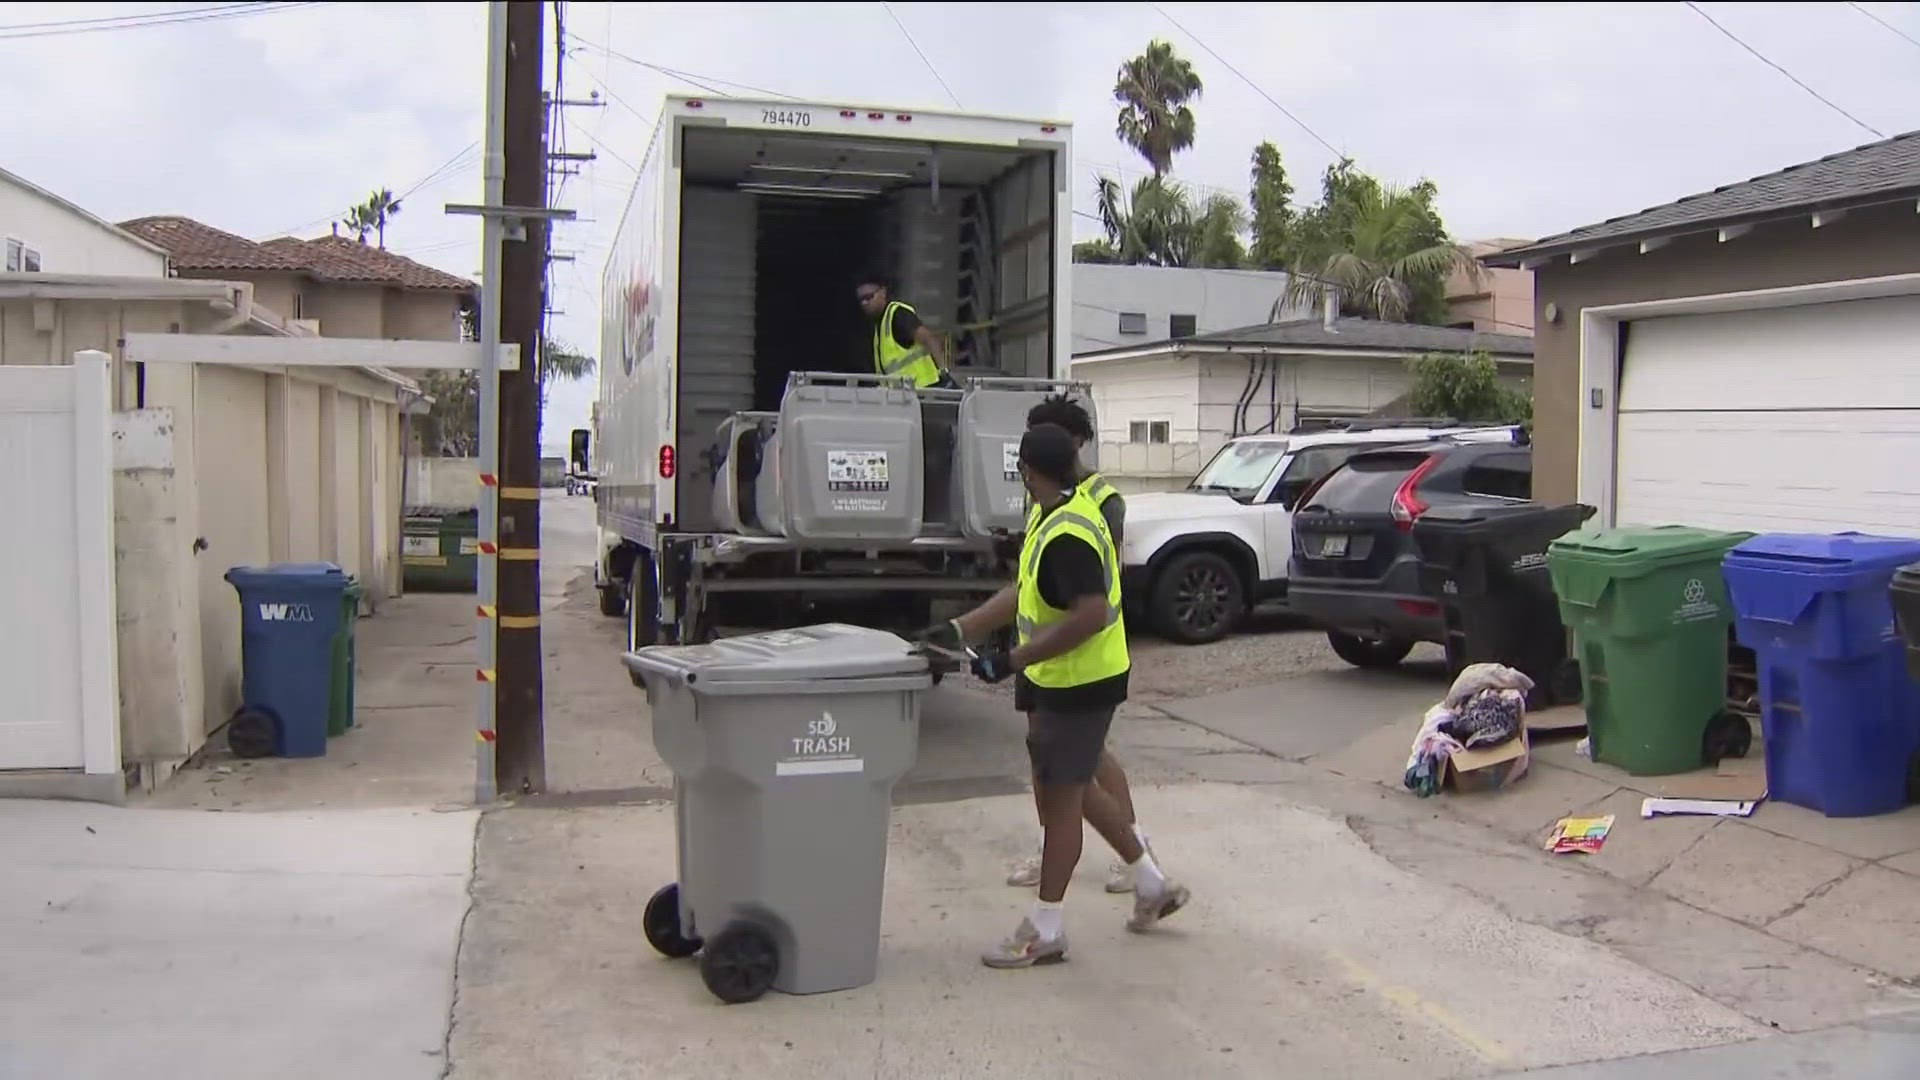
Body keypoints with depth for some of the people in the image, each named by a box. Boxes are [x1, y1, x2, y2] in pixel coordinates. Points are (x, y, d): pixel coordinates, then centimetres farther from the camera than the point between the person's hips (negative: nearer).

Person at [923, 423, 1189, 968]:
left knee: (1060, 798, 1)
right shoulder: (1052, 518, 6)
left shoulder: (1067, 535, -26)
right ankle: (1153, 884, 34)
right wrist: (957, 631, 6)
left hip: (1080, 686, -10)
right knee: (1070, 787, 21)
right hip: (1062, 681, 10)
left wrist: (1013, 661, -30)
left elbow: (1090, 615, -33)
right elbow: (1023, 593, 11)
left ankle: (1045, 931, 16)